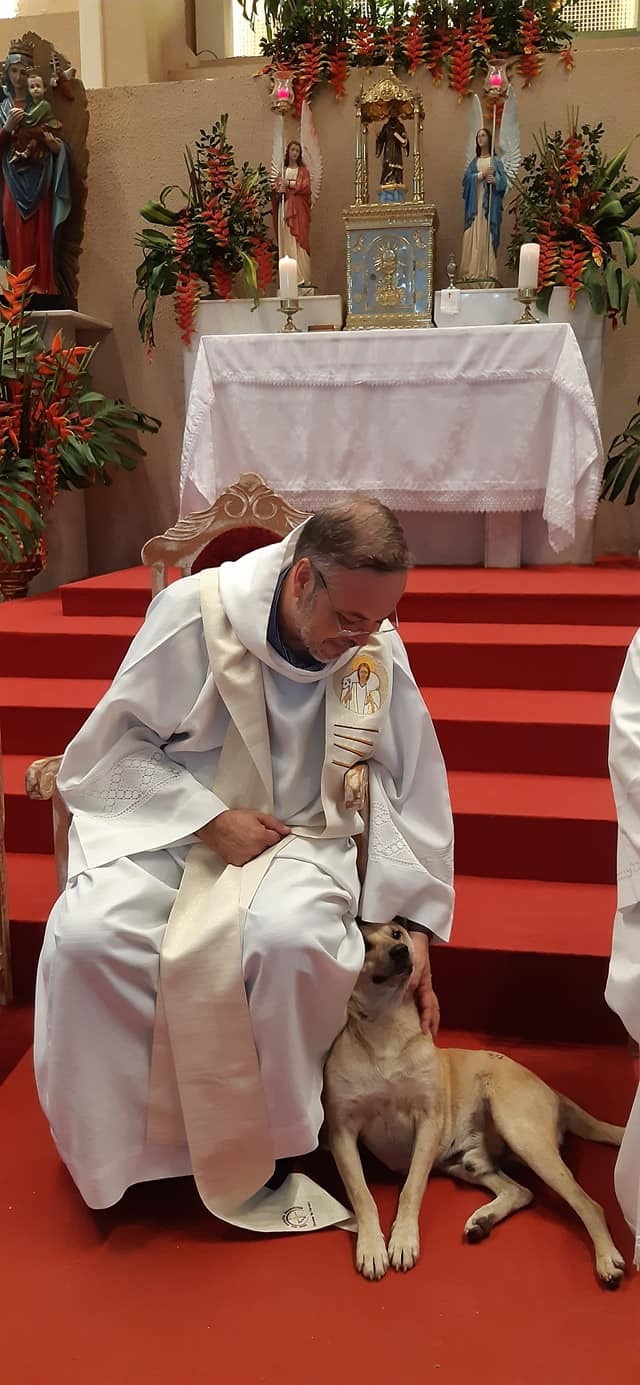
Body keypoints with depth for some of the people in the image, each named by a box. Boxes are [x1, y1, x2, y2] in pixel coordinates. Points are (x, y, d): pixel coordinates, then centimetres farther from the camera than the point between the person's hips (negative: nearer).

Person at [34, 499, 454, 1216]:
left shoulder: (378, 648, -8)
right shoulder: (195, 612, -16)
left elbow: (411, 790, 1)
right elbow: (114, 746, -7)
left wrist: (416, 922, 0)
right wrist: (211, 820, -18)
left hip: (301, 834, 1)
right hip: (169, 826, 0)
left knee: (294, 936, -34)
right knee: (86, 936, -28)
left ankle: (275, 1139, -4)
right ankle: (123, 1142, 0)